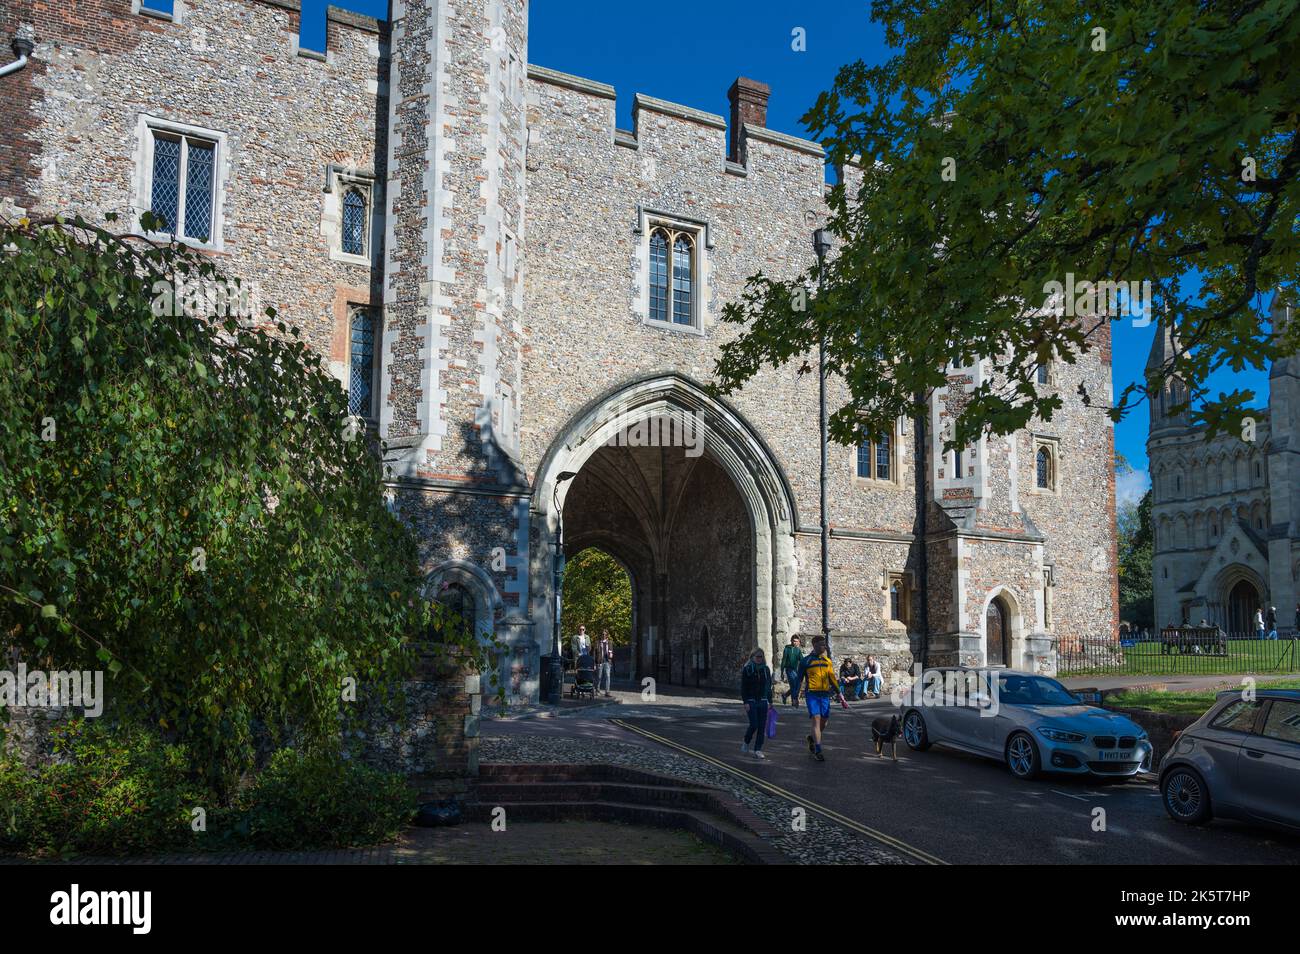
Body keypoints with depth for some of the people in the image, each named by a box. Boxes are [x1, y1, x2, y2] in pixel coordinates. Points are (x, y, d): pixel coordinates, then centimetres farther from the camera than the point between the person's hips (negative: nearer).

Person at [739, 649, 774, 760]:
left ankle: (758, 750, 5)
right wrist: (745, 702, -12)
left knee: (762, 726, -1)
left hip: (763, 701, 4)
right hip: (751, 701, -4)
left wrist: (770, 701, 10)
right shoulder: (747, 669, -4)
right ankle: (746, 743, 16)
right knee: (754, 724, -11)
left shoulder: (766, 669, 9)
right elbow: (743, 687, -5)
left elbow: (769, 686, 14)